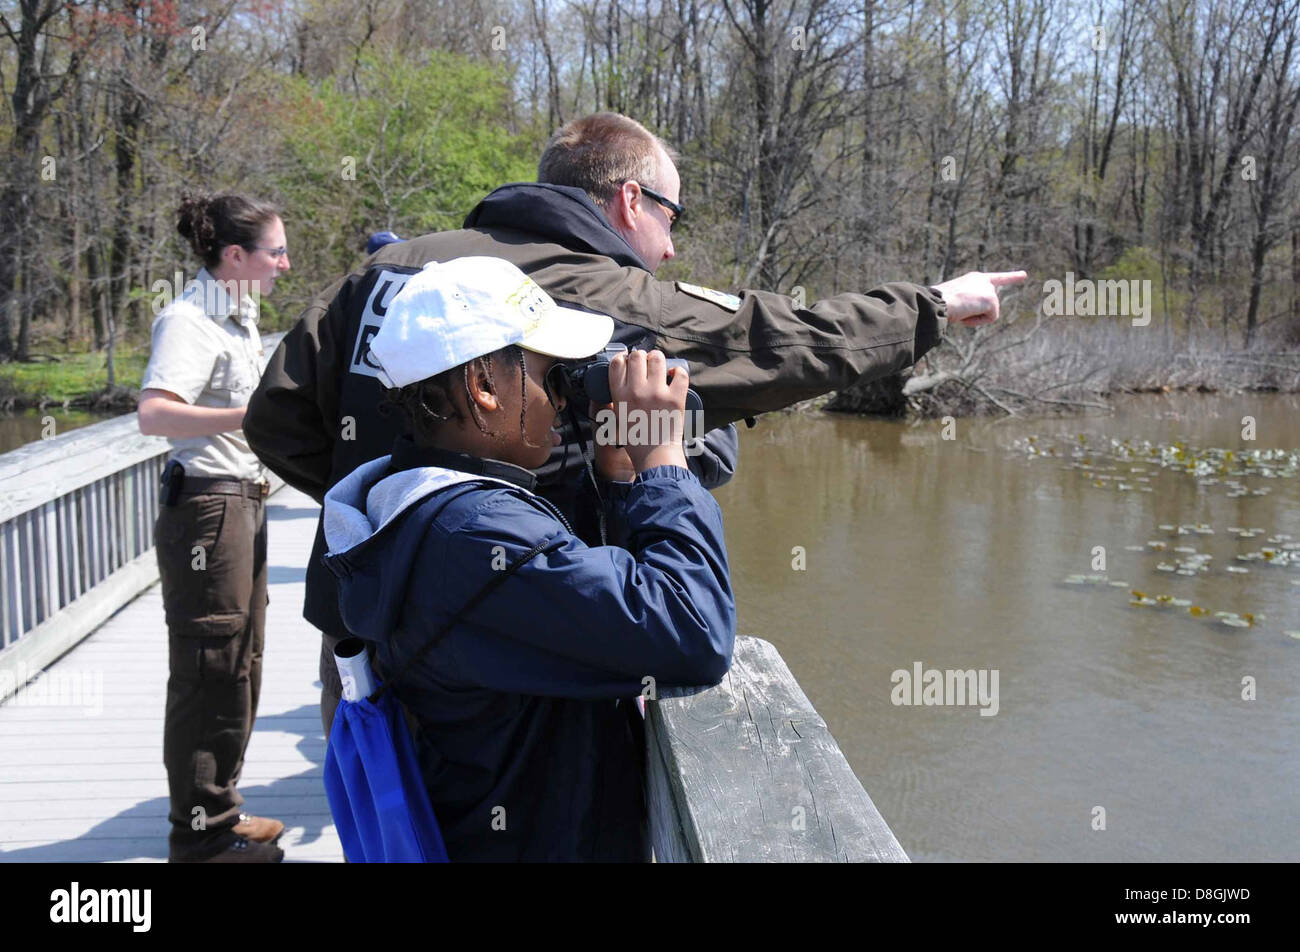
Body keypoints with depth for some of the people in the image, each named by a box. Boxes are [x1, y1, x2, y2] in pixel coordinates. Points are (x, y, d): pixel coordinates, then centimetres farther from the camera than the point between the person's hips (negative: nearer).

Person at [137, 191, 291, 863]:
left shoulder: (237, 316, 15)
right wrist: (256, 417, -34)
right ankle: (200, 834, 9)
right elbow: (154, 413, -30)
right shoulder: (190, 320, -15)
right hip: (207, 507, -10)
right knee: (210, 670, -3)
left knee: (240, 664, 16)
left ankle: (219, 811, 30)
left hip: (241, 502, 10)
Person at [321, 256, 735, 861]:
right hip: (542, 845, -9)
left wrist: (615, 466, -4)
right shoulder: (471, 532, -29)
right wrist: (660, 453, -23)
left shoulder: (419, 506, 3)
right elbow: (695, 638, -34)